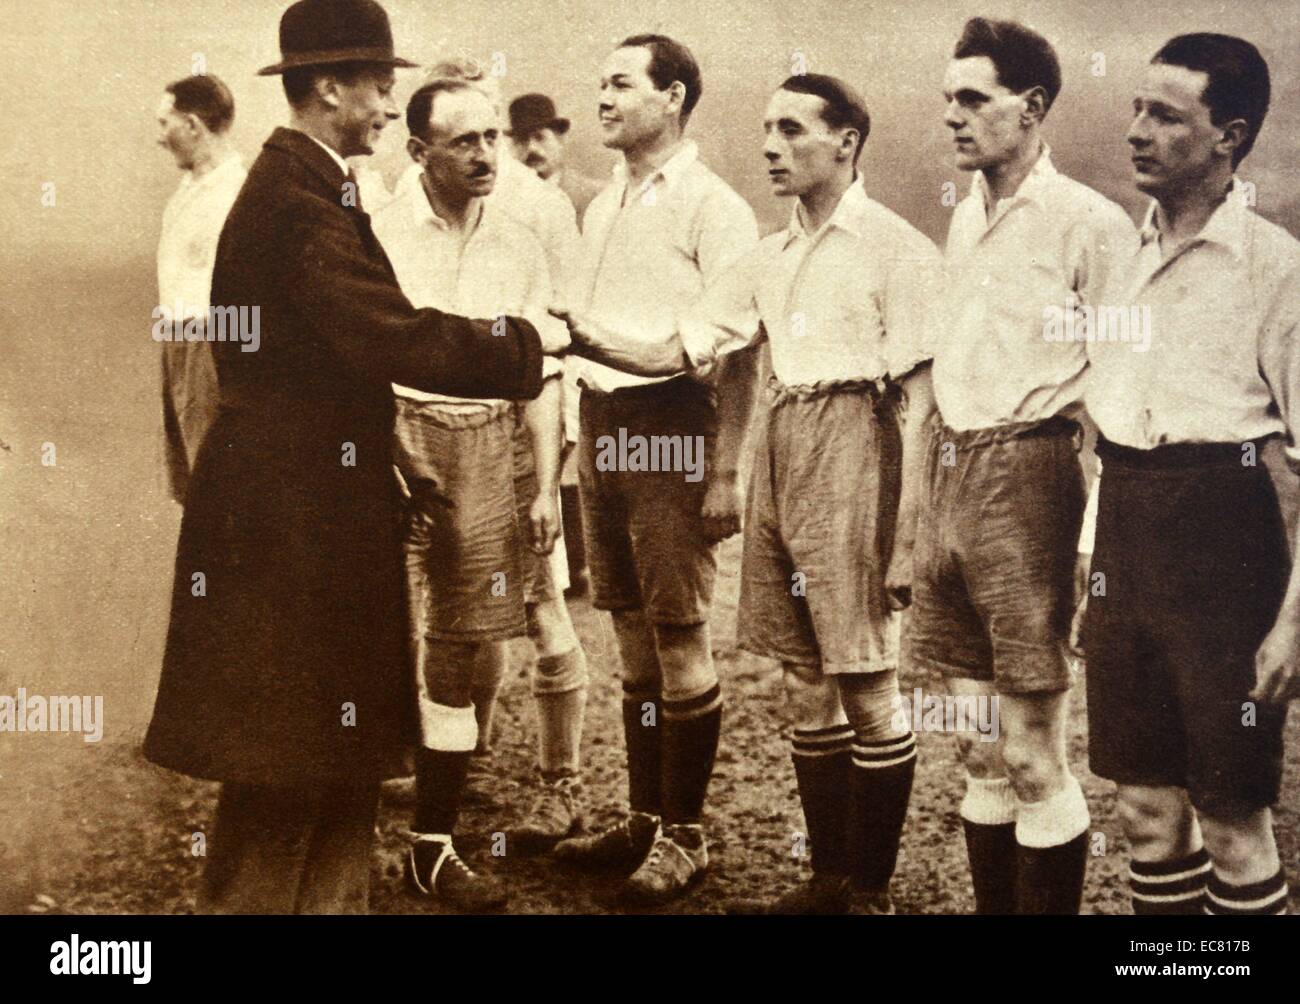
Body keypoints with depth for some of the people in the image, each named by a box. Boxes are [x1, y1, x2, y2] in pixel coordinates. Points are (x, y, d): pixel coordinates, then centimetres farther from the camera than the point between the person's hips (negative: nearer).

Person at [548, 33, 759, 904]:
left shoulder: (711, 207, -7)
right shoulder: (603, 208, 17)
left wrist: (726, 471, -17)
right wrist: (581, 441, 15)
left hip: (672, 423, -7)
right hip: (601, 423, 7)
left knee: (681, 637, 0)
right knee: (634, 637, 13)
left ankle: (685, 834, 11)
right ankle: (644, 817, 23)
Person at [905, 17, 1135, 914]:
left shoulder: (1090, 224, -8)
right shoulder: (966, 218, 15)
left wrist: (1095, 549, -14)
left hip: (1029, 478, -7)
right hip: (951, 477, 7)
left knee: (1035, 758, -2)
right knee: (980, 752, 13)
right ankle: (992, 904, 24)